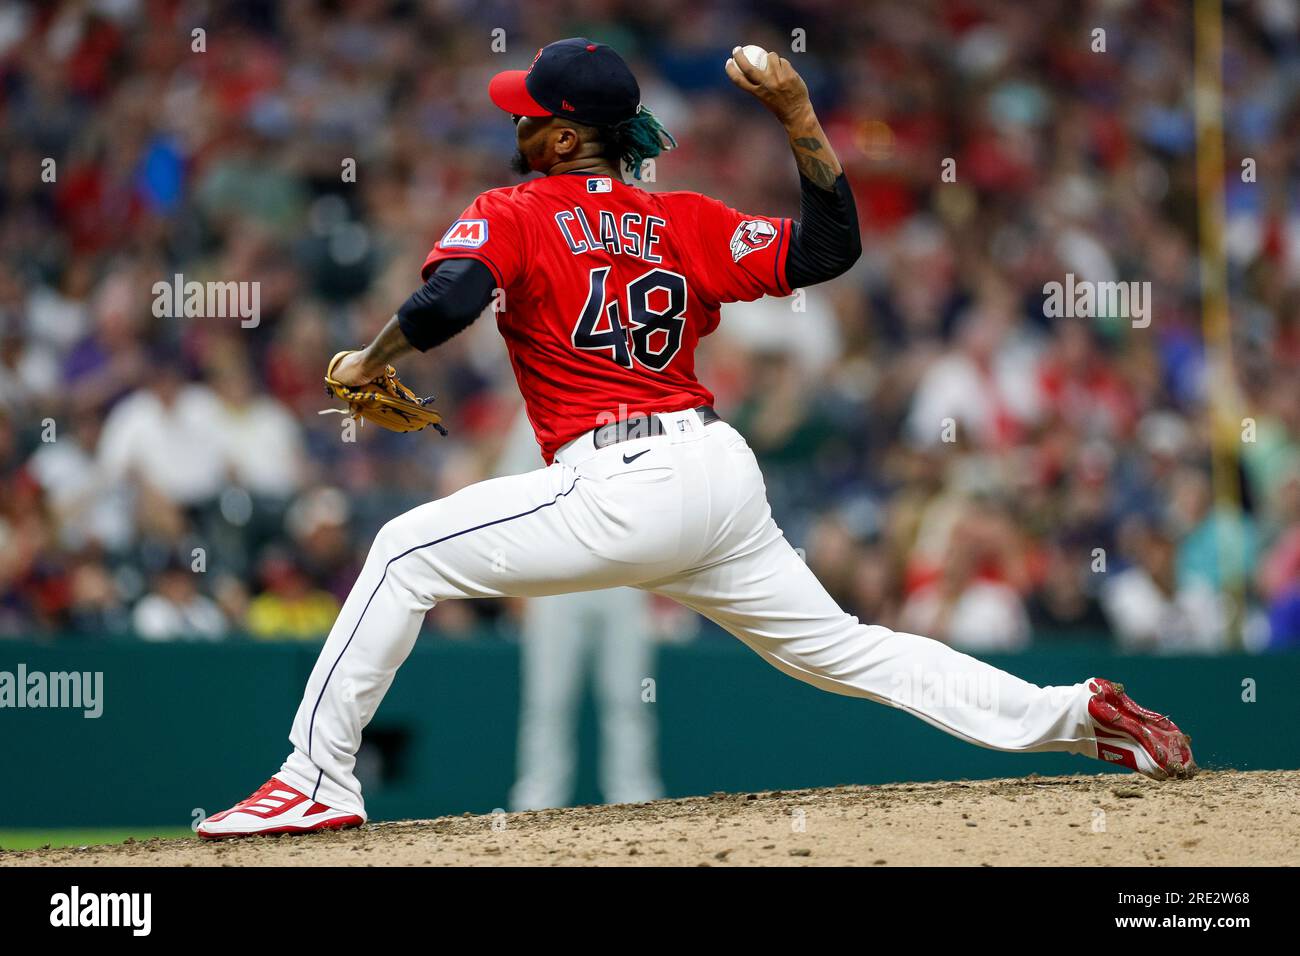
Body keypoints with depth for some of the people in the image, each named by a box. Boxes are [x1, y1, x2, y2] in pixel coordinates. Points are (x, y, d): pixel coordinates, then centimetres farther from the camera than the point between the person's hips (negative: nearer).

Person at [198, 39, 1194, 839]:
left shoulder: (511, 214, 1)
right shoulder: (688, 222, 16)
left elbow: (449, 299, -17)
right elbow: (830, 247, 12)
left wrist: (370, 364, -1)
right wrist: (799, 117, 12)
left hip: (626, 486, -7)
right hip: (726, 476, 7)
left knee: (409, 550, -2)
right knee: (842, 648, 17)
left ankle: (319, 780, -9)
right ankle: (1081, 714, 13)